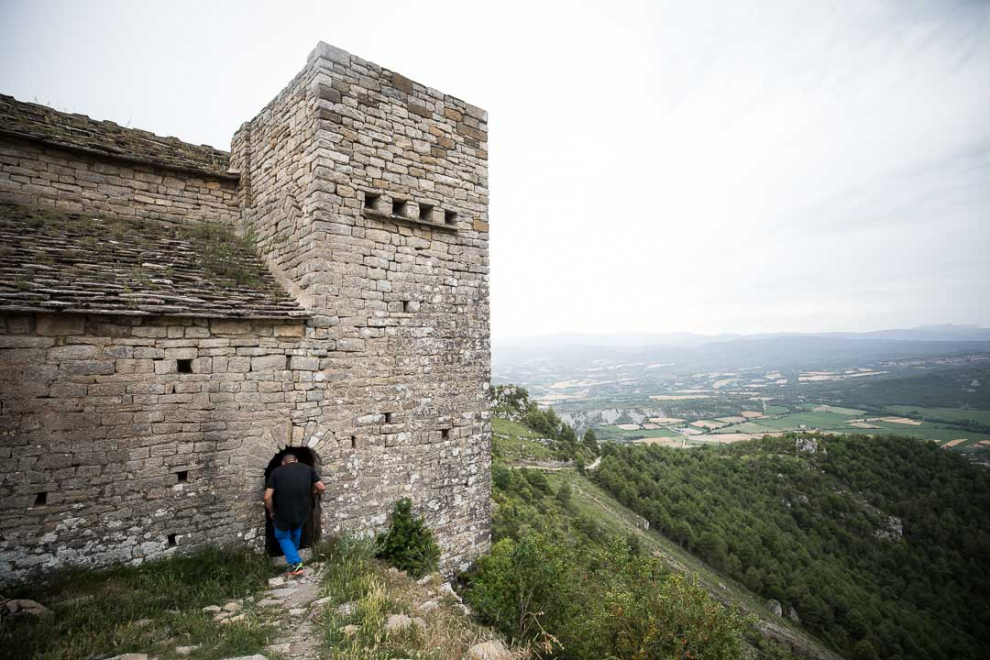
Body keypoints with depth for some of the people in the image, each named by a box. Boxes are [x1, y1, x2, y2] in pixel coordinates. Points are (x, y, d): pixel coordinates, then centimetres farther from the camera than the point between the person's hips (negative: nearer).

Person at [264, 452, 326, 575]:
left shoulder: (276, 472, 1)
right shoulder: (307, 468, 6)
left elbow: (267, 497, -7)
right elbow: (322, 488, 4)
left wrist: (271, 512, 9)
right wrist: (312, 492, 25)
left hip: (284, 513, -2)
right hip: (303, 511, 3)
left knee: (282, 536, 23)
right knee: (296, 530, 33)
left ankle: (295, 563, 11)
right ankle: (293, 552, 51)